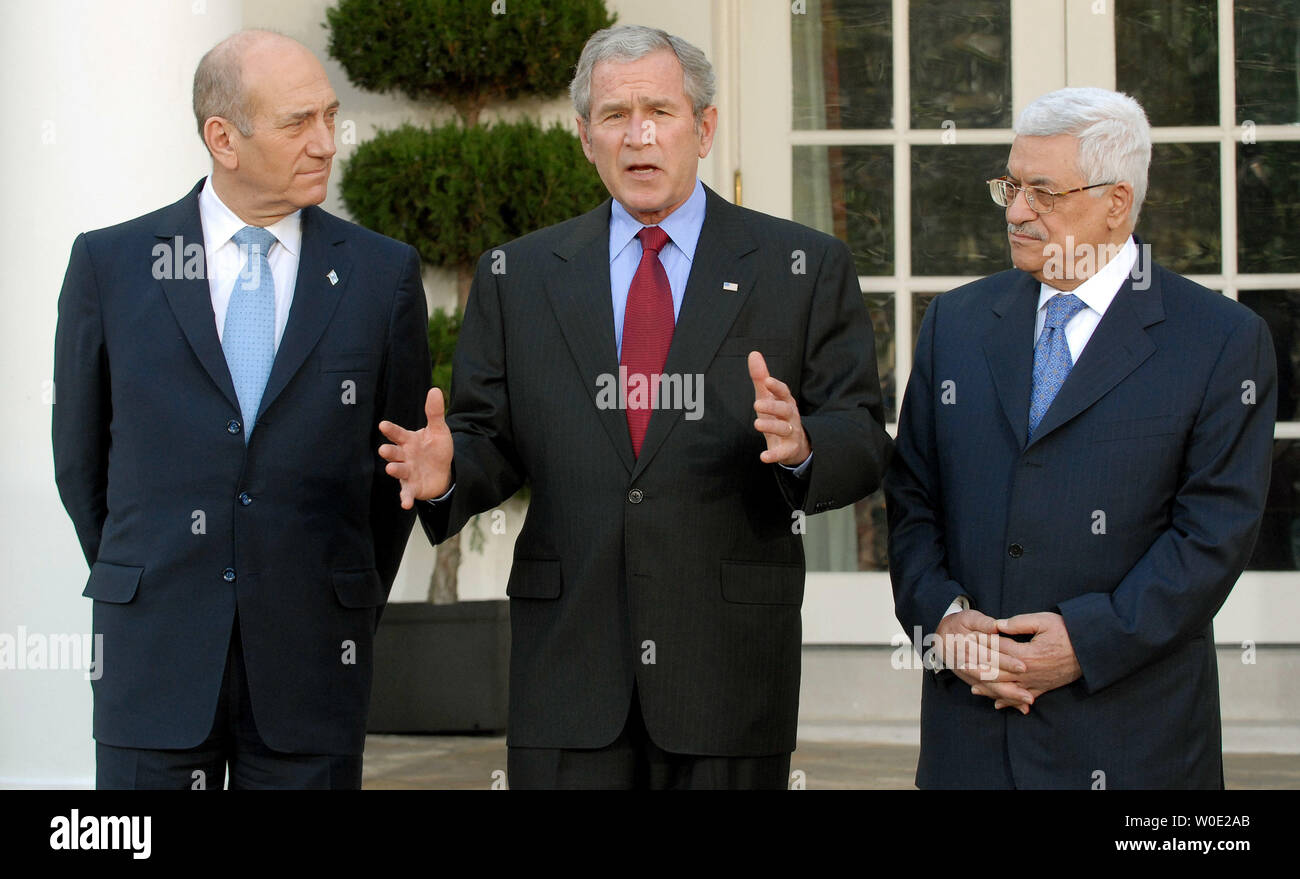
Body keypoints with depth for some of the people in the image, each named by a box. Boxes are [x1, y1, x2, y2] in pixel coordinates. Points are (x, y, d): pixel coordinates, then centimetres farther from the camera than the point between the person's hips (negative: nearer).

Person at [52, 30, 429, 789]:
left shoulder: (381, 272, 4)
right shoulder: (109, 264, 2)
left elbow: (401, 462, 11)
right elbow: (80, 455, 11)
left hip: (310, 665, 0)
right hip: (155, 660, 0)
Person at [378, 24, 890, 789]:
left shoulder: (805, 268, 5)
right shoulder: (517, 275, 11)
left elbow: (862, 445, 0)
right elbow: (492, 438, 11)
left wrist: (802, 445, -22)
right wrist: (450, 470, -12)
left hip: (730, 668, -1)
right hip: (567, 662, 1)